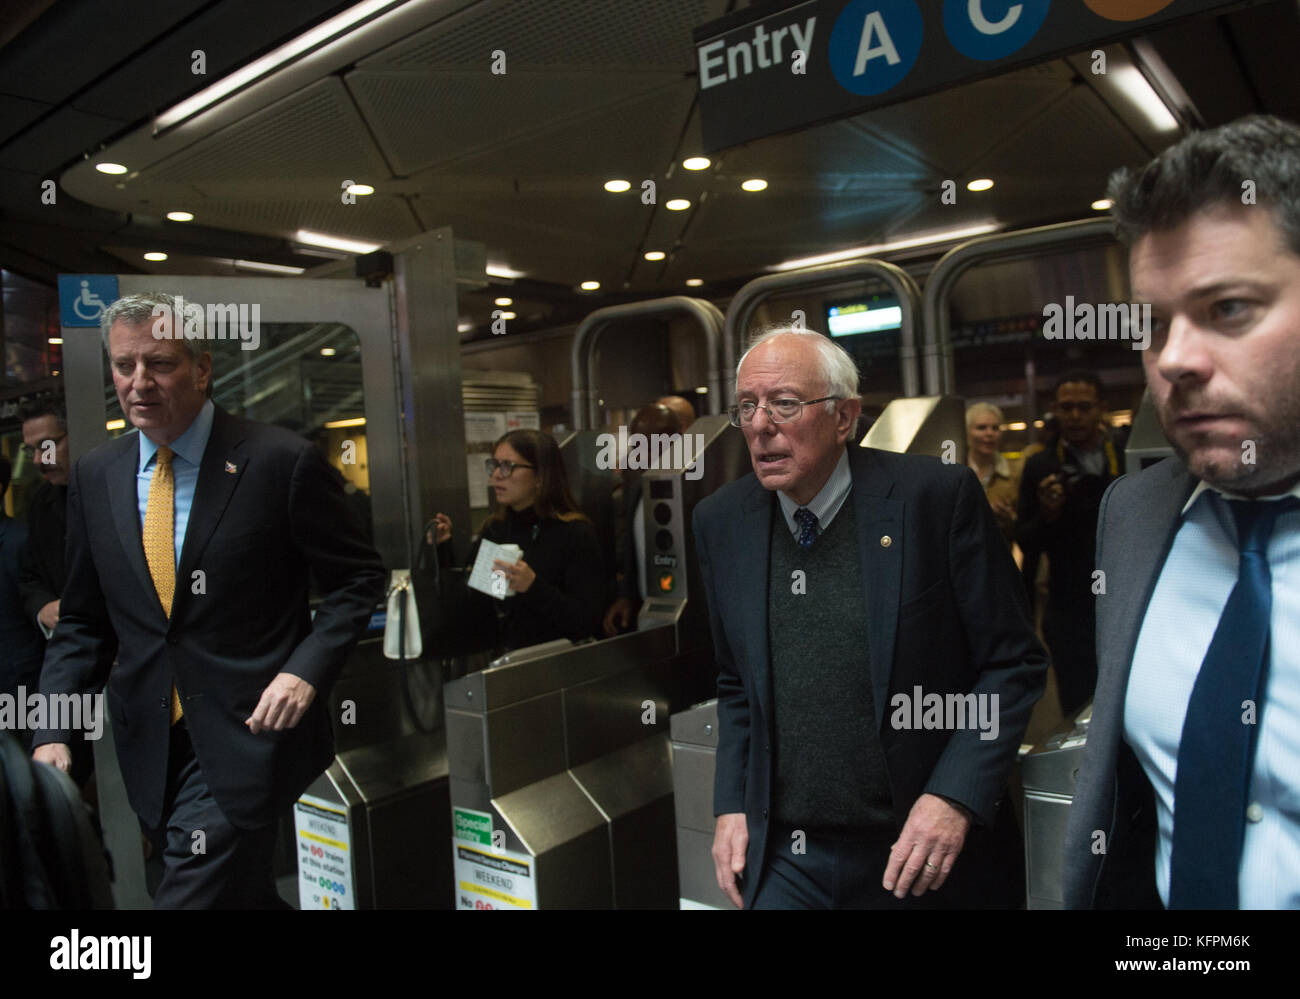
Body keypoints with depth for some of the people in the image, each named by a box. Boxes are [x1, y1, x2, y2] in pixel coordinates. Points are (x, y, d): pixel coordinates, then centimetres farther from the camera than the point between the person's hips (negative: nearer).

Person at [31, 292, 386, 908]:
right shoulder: (94, 476, 5)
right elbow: (81, 620, 11)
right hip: (149, 747, 5)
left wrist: (306, 670, -17)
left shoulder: (282, 462, -11)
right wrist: (52, 732, 1)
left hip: (248, 735, -5)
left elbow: (359, 579, -5)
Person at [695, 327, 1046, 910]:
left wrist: (955, 797, -15)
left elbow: (1013, 664, -7)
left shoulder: (938, 496, -12)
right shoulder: (721, 522, -1)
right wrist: (732, 805, 2)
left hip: (930, 857, -2)